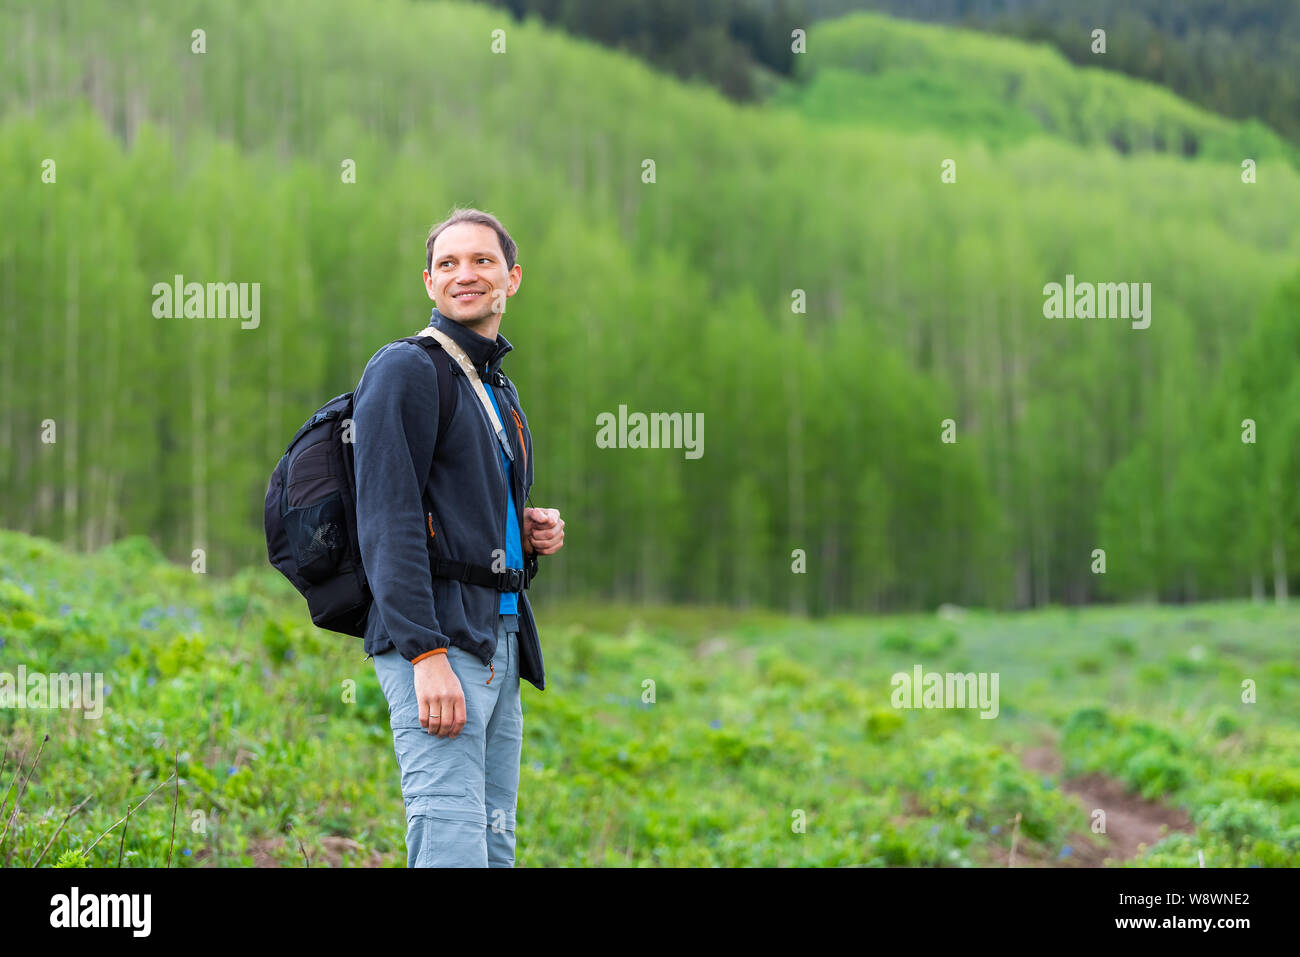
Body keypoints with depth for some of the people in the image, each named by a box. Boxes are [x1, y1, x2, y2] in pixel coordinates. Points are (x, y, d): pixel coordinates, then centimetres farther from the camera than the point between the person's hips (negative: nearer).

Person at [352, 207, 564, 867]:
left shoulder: (501, 390, 23)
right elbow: (387, 522, -14)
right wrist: (428, 654, -22)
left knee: (495, 842, 8)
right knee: (453, 845, -16)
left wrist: (535, 534, 9)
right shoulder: (406, 369, -5)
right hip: (436, 637, -9)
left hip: (501, 638, 9)